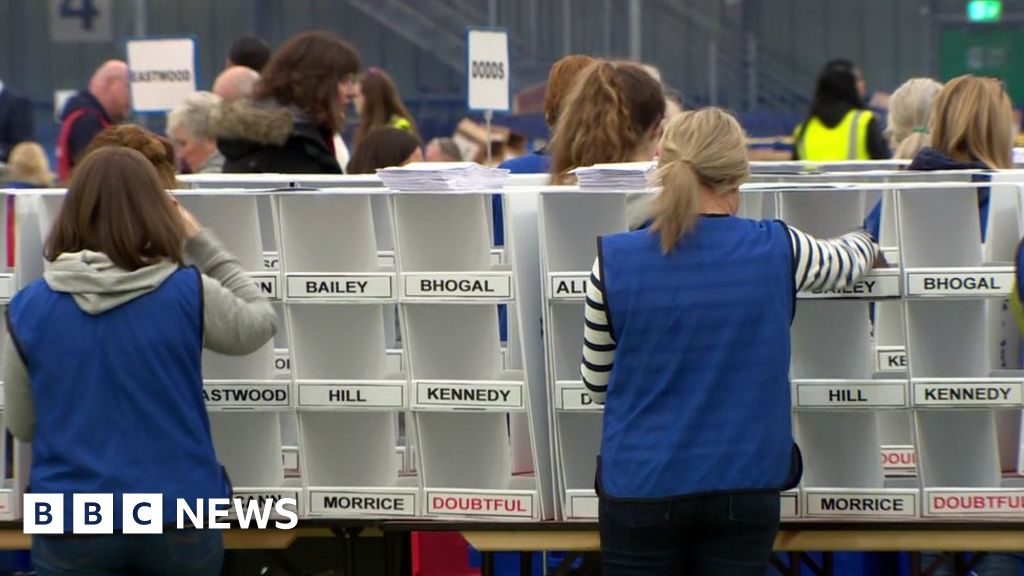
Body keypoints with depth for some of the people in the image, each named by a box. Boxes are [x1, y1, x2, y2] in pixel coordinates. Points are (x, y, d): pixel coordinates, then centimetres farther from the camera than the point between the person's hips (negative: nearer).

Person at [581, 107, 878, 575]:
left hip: (640, 485, 0)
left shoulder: (614, 261, -6)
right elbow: (847, 262, 19)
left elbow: (596, 384, 5)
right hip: (744, 484, 0)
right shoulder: (776, 252, -5)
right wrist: (864, 242, 42)